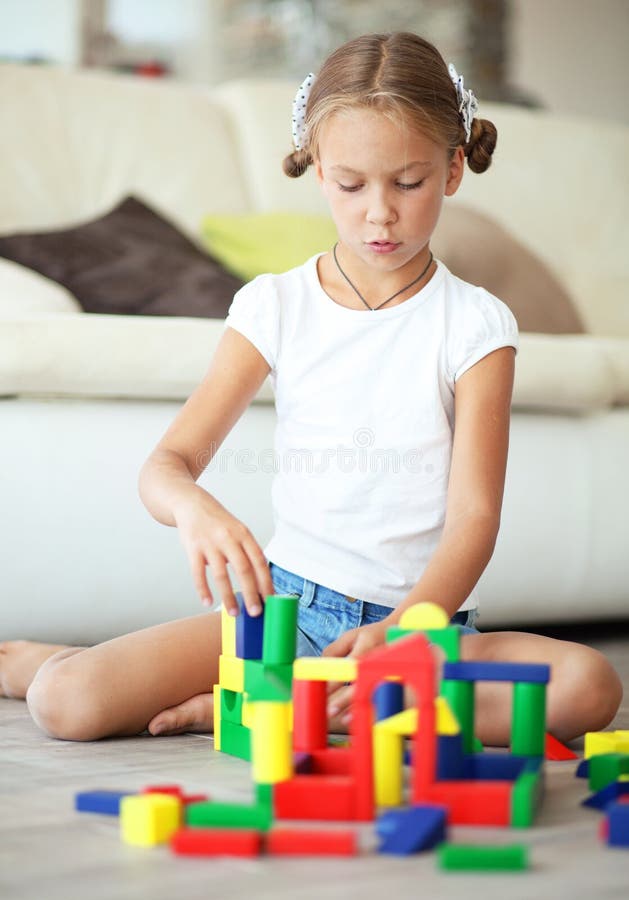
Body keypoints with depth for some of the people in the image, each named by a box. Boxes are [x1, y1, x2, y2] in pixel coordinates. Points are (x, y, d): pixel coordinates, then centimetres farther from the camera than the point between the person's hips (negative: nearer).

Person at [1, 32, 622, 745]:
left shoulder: (475, 324, -1)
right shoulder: (275, 306, 3)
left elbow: (474, 516, -9)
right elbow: (167, 463, -1)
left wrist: (400, 631, -28)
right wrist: (193, 507, -27)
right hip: (285, 603, 0)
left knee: (587, 686, -31)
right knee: (68, 702, -23)